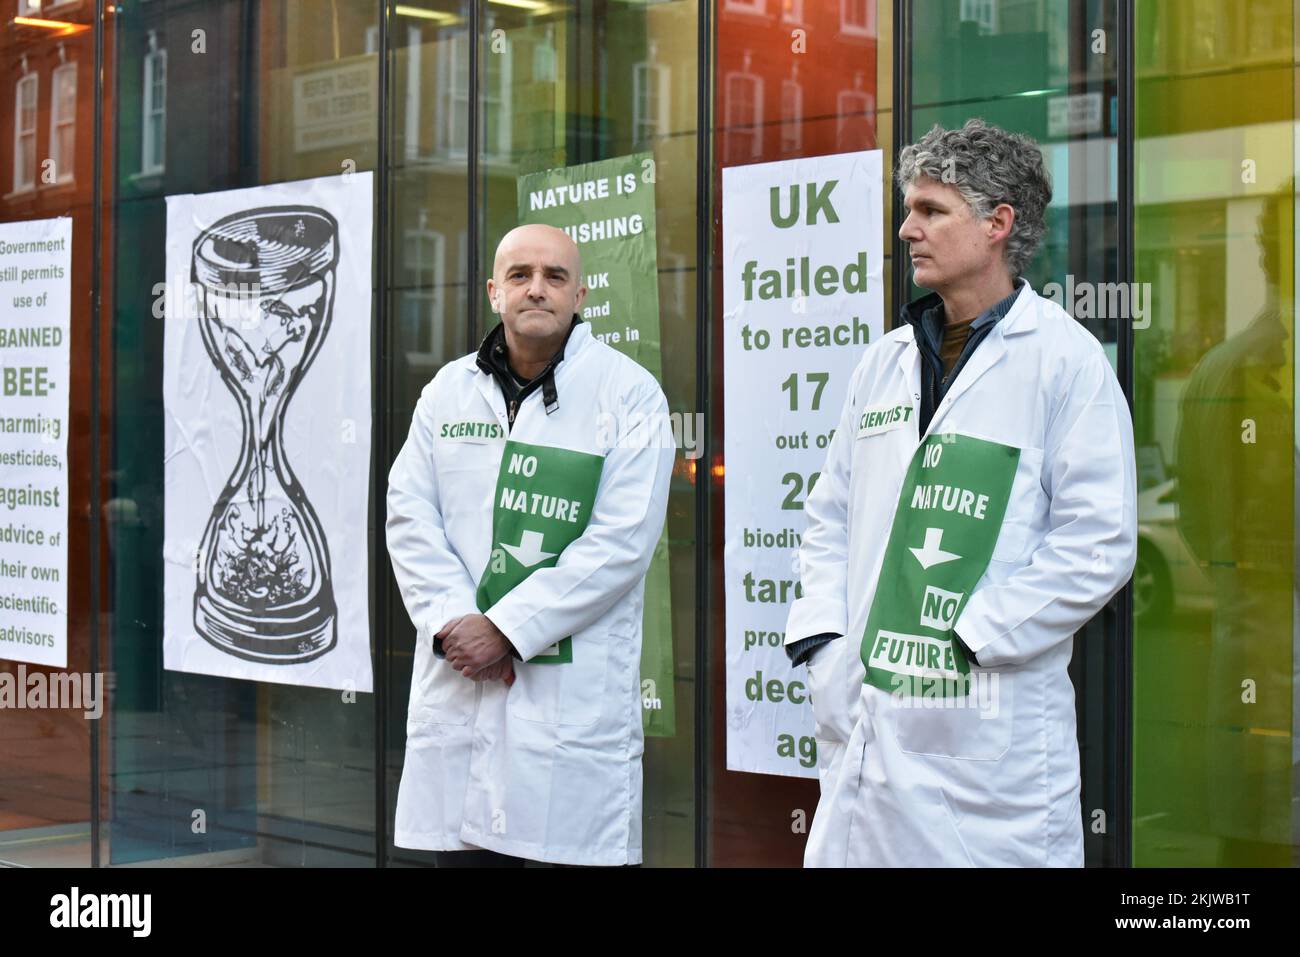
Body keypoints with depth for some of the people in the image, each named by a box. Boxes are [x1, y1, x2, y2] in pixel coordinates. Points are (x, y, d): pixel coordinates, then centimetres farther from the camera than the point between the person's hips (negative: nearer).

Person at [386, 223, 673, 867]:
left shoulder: (629, 394, -2)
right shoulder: (449, 390, 13)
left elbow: (622, 540, -10)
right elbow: (409, 514, 8)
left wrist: (506, 630, -13)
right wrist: (455, 621, -8)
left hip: (575, 687, -4)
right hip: (458, 679, 4)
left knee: (584, 851, -4)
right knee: (466, 852, 7)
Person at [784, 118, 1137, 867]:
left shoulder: (1064, 360, -5)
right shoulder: (887, 360, 13)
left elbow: (1099, 544, -11)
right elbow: (831, 516, 17)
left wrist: (964, 642, -14)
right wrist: (822, 640, 3)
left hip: (988, 722, -5)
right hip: (864, 715, 6)